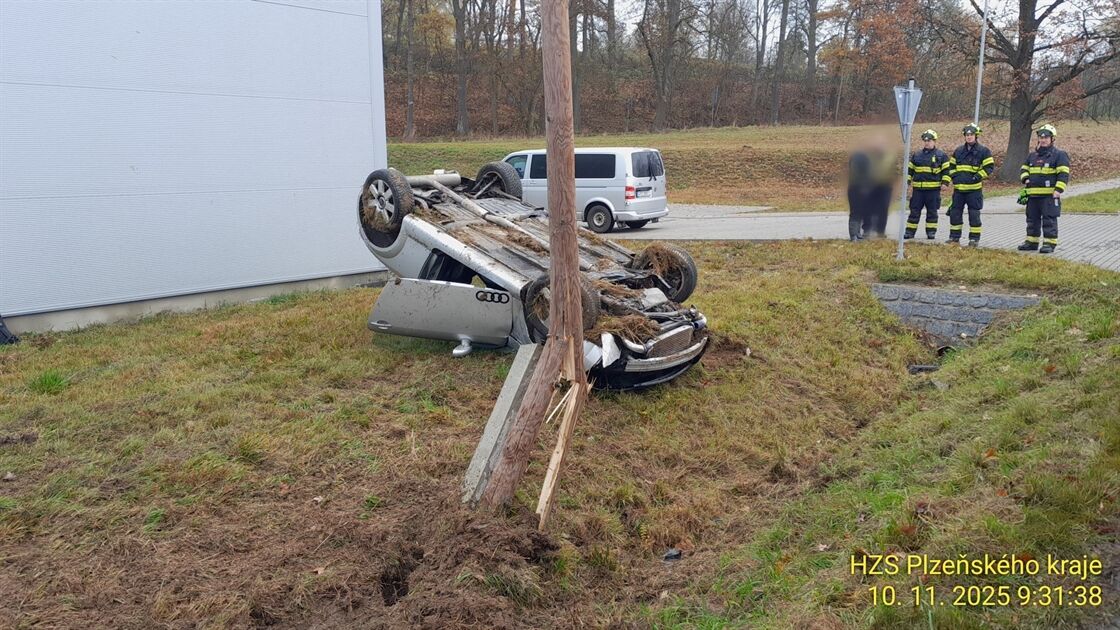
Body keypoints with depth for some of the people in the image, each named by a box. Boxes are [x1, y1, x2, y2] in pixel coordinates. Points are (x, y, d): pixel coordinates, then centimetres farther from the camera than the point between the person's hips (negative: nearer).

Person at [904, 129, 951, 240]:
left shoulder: (941, 155, 3)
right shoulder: (916, 155, 11)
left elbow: (946, 170, 3)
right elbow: (909, 170, 16)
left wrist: (945, 183, -7)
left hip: (933, 189, -2)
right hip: (918, 188, 2)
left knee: (932, 211, 4)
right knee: (914, 211, 2)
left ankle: (931, 232, 10)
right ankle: (910, 231, 6)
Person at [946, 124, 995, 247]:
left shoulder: (983, 151, -3)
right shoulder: (958, 150, 12)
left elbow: (989, 166, -4)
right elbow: (951, 165, 22)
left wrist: (978, 177, -13)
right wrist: (953, 176, 6)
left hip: (974, 189, -5)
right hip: (958, 188, 5)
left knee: (974, 214, -1)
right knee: (955, 212, 8)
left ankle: (974, 239, 5)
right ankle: (954, 237, 18)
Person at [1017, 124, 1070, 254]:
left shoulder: (1059, 155, -4)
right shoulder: (1032, 155, 16)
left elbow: (1063, 174, -9)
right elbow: (1024, 168, 26)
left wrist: (1058, 190, -18)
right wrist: (1025, 179, 5)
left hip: (1049, 194, -7)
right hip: (1033, 194, 7)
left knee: (1049, 220, -5)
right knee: (1032, 219, 12)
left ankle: (1050, 243, -1)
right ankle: (1031, 241, 21)